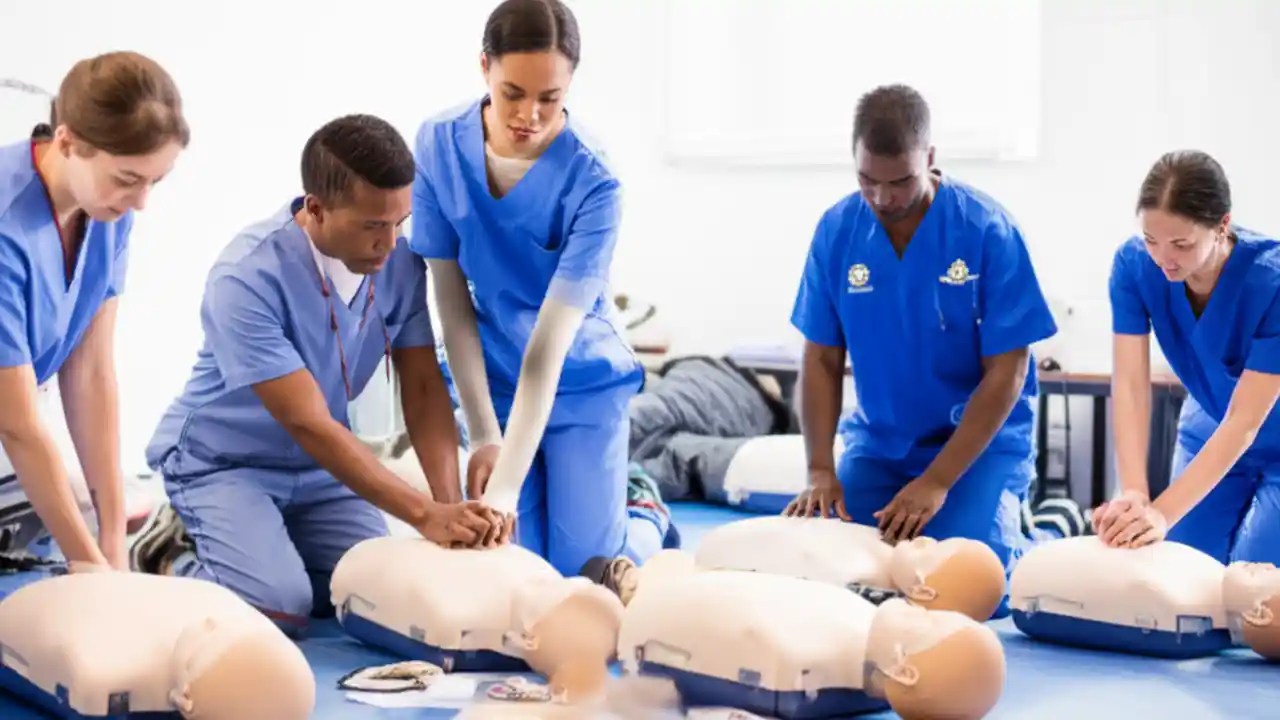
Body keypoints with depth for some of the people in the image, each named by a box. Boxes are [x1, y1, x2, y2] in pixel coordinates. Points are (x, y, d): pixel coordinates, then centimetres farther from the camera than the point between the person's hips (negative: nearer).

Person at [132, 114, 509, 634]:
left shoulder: (400, 262, -13)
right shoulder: (248, 277, -29)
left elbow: (424, 390, -10)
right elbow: (308, 424, -30)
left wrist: (450, 504, -26)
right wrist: (425, 515, -34)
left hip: (320, 465, 6)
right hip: (224, 461, -6)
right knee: (280, 605, -25)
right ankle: (173, 562, 6)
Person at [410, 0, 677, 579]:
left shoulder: (591, 181, -24)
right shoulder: (439, 145, -15)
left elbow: (547, 346, -28)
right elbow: (453, 304, -10)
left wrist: (506, 485, -34)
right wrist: (483, 436, -12)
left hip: (583, 385, -3)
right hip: (495, 384, 3)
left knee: (581, 569, -4)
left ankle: (647, 515, 29)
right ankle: (611, 506, 30)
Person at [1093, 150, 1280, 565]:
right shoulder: (1134, 264, -21)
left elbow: (1245, 421, -31)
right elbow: (1130, 386, -24)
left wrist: (1163, 513, -40)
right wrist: (1134, 494, -38)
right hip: (1207, 436, 4)